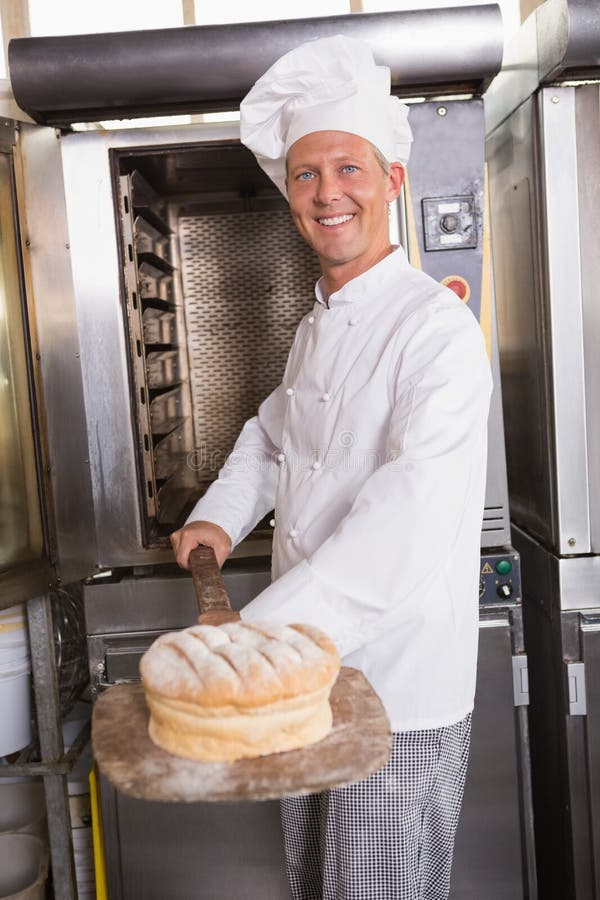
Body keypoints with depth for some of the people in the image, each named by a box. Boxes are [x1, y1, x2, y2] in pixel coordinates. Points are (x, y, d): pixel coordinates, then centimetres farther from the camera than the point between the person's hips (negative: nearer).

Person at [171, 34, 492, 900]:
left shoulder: (437, 327, -20)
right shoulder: (316, 328, 9)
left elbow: (406, 528, -31)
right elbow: (273, 431, 23)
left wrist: (255, 635, -36)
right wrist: (219, 516, 5)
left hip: (398, 693, -8)